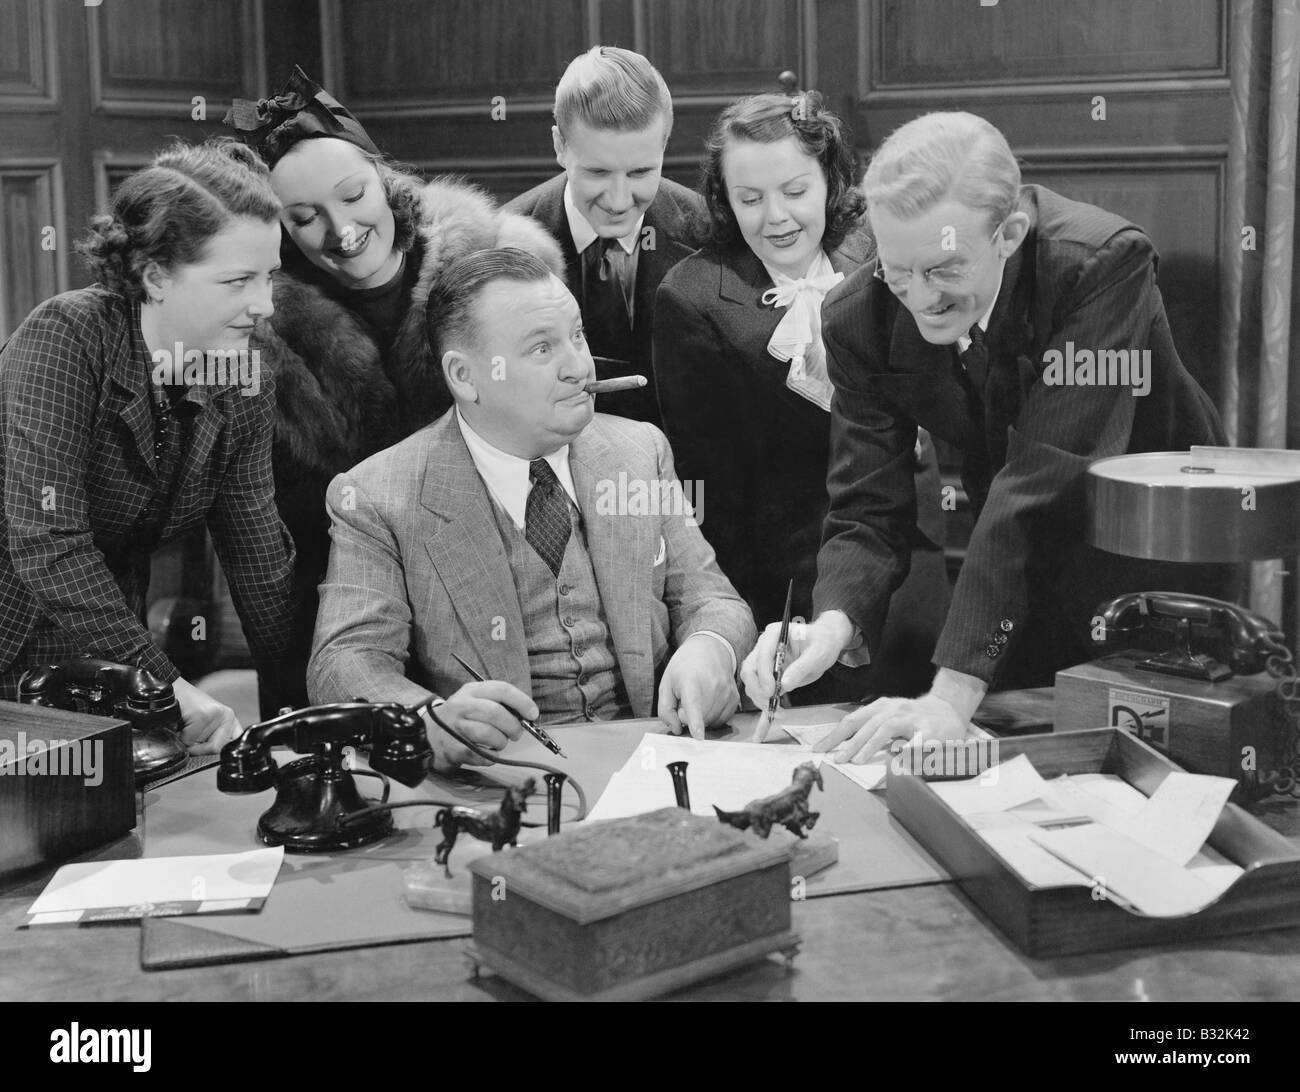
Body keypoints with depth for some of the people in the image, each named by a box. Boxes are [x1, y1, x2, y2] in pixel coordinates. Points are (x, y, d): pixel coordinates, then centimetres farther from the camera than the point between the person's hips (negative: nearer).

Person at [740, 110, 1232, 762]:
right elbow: (869, 512, -15)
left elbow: (1044, 484, -38)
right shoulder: (860, 319, -18)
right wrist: (833, 623, -38)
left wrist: (954, 693, -42)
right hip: (1027, 584, 3)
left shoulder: (1103, 263, -32)